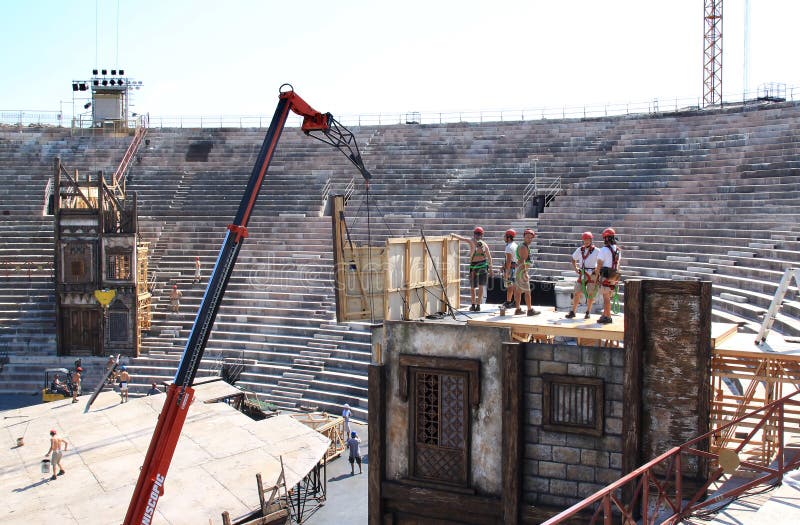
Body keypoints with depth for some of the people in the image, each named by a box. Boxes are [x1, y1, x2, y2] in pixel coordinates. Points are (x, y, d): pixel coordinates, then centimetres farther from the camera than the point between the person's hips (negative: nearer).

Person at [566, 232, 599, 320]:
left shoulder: (596, 251, -5)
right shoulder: (579, 250, 6)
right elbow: (573, 259, 21)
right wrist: (575, 268, 8)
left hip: (592, 275, -3)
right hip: (582, 275, 3)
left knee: (590, 294, 3)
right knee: (577, 293, 0)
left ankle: (588, 312, 14)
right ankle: (572, 312, 5)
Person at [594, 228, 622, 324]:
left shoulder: (604, 250, -13)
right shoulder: (617, 250, 11)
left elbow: (599, 265, -13)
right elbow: (617, 264, 16)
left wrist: (596, 276, -6)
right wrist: (616, 278, 22)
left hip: (605, 276, -7)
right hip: (614, 277, 7)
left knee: (606, 297, -4)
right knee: (607, 297, 15)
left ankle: (608, 317, -3)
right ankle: (605, 315, 21)